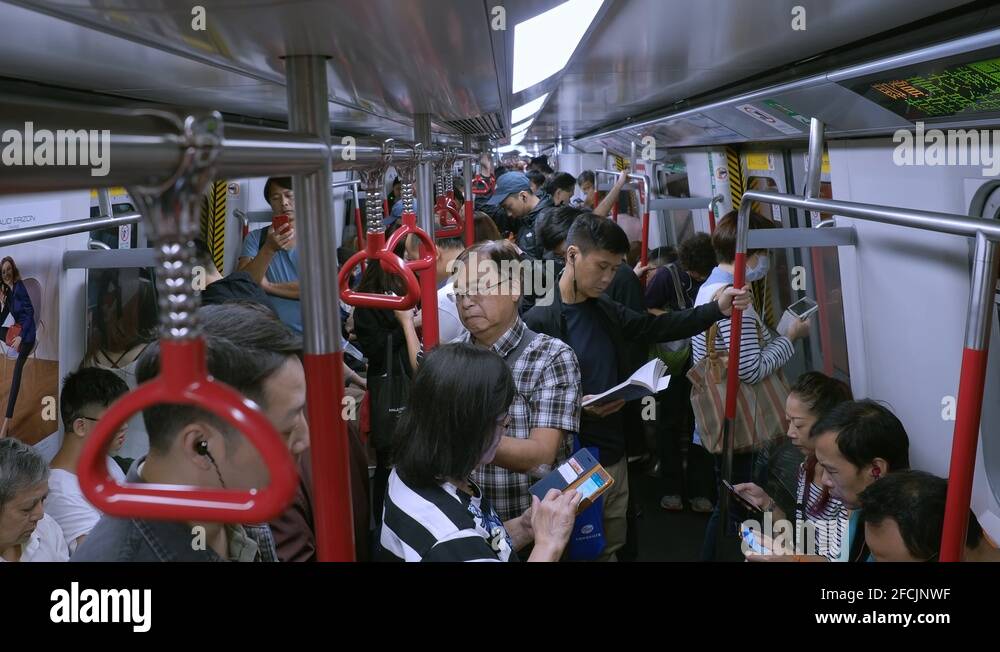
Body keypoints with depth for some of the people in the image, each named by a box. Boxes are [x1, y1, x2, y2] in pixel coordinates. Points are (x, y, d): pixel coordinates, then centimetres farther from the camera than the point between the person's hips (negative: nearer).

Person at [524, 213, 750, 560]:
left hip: (614, 457, 8)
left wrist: (718, 308, 5)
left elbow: (657, 327, 13)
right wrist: (577, 405, -28)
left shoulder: (607, 311, 6)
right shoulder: (538, 321, -18)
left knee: (613, 548, 20)